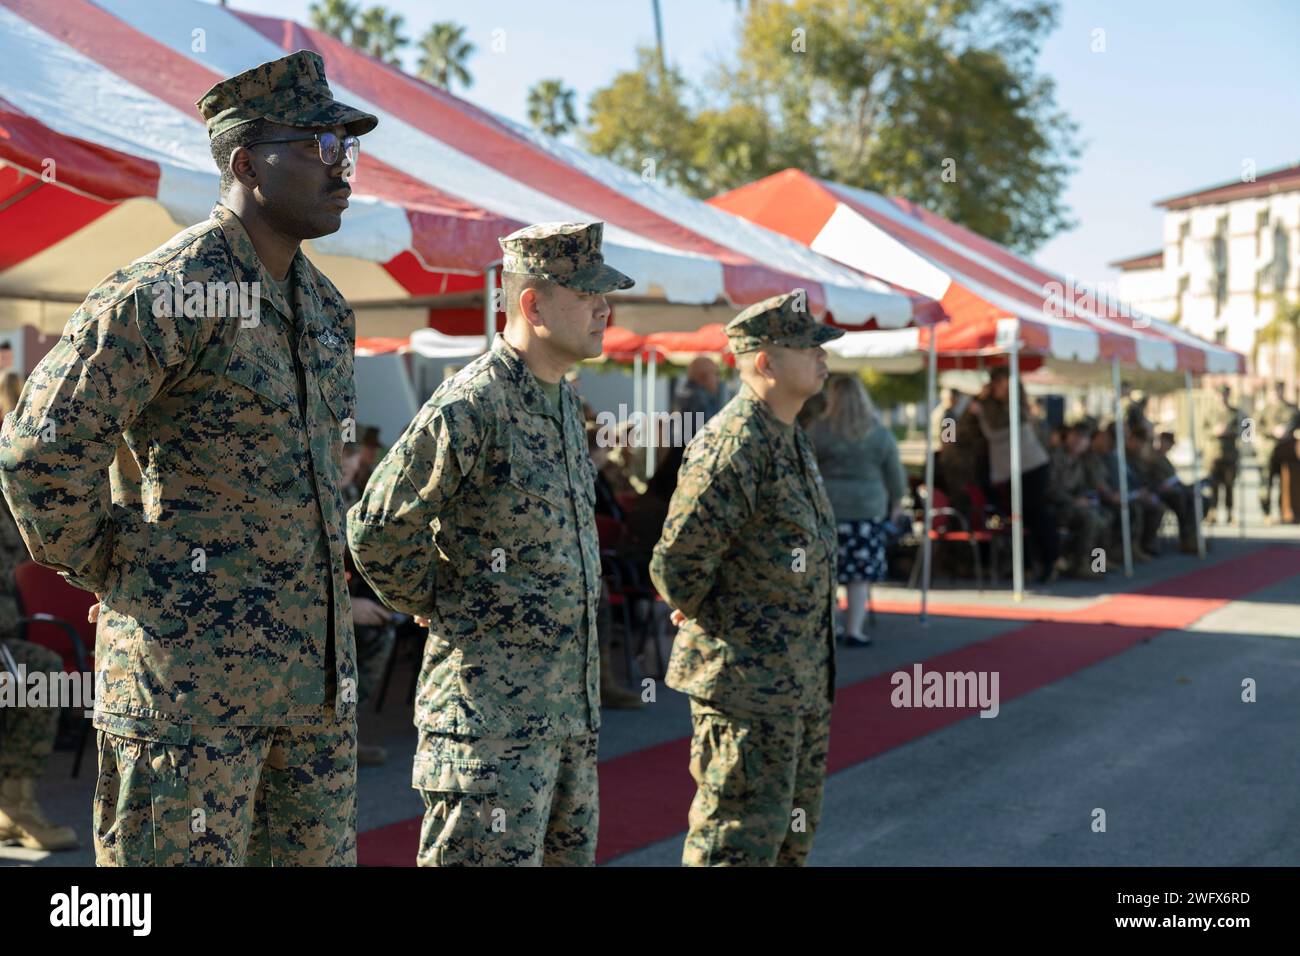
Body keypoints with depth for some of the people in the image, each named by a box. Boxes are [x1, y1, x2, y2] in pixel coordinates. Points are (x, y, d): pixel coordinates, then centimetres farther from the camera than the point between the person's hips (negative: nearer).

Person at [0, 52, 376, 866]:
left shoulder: (326, 307, 13)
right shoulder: (167, 291, -14)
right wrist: (109, 572, -5)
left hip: (318, 671, 8)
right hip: (191, 668, -8)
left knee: (322, 852, 13)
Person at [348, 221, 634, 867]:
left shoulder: (564, 402, 12)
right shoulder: (470, 405, -17)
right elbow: (377, 534, -16)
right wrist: (443, 612, -3)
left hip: (569, 709, 9)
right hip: (492, 710, -9)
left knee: (568, 854, 16)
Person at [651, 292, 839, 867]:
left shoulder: (792, 439, 12)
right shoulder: (732, 447, -21)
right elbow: (676, 562, -24)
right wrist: (708, 621, -6)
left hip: (801, 684, 10)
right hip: (746, 684, -10)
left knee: (792, 831, 19)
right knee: (740, 839, -3)